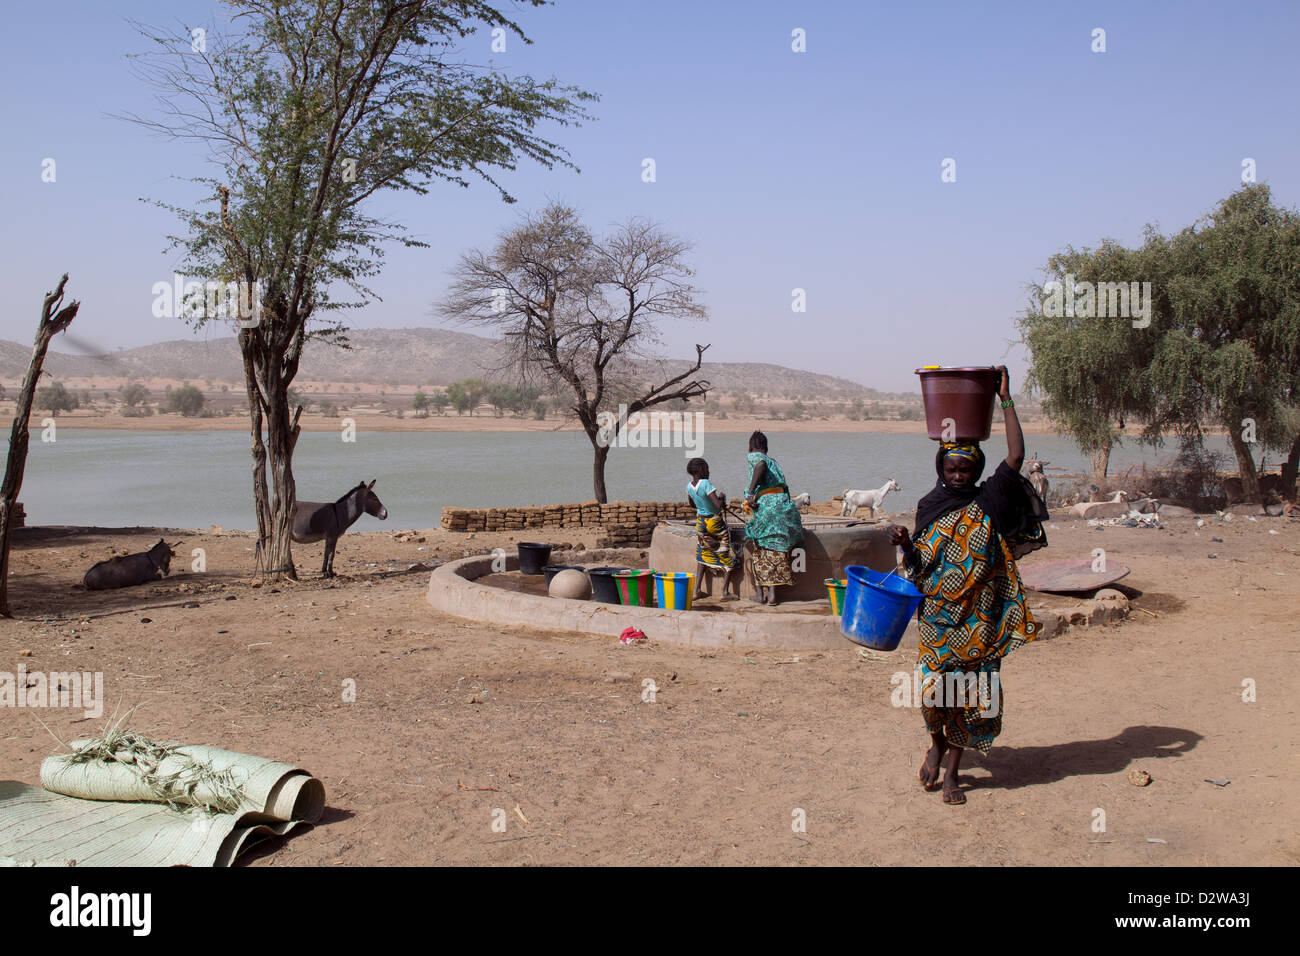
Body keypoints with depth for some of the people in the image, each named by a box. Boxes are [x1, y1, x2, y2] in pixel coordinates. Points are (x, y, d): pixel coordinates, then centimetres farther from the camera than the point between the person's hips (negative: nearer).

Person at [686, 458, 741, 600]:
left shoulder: (689, 487, -2)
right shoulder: (706, 484, -24)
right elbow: (718, 504, -29)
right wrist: (721, 497, -9)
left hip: (700, 522, 6)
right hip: (716, 522, -6)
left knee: (704, 555, 20)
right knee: (728, 556, 6)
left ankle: (697, 590, 14)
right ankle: (725, 592, 2)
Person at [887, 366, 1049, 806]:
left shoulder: (988, 502, 2)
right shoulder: (929, 508, 7)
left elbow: (1016, 457, -11)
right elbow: (918, 568, 10)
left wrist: (1006, 400, -9)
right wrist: (904, 544, -11)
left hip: (979, 618, 0)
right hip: (938, 616, 0)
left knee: (969, 693, 4)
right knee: (934, 687, -10)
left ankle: (952, 772, 19)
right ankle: (936, 742, 21)